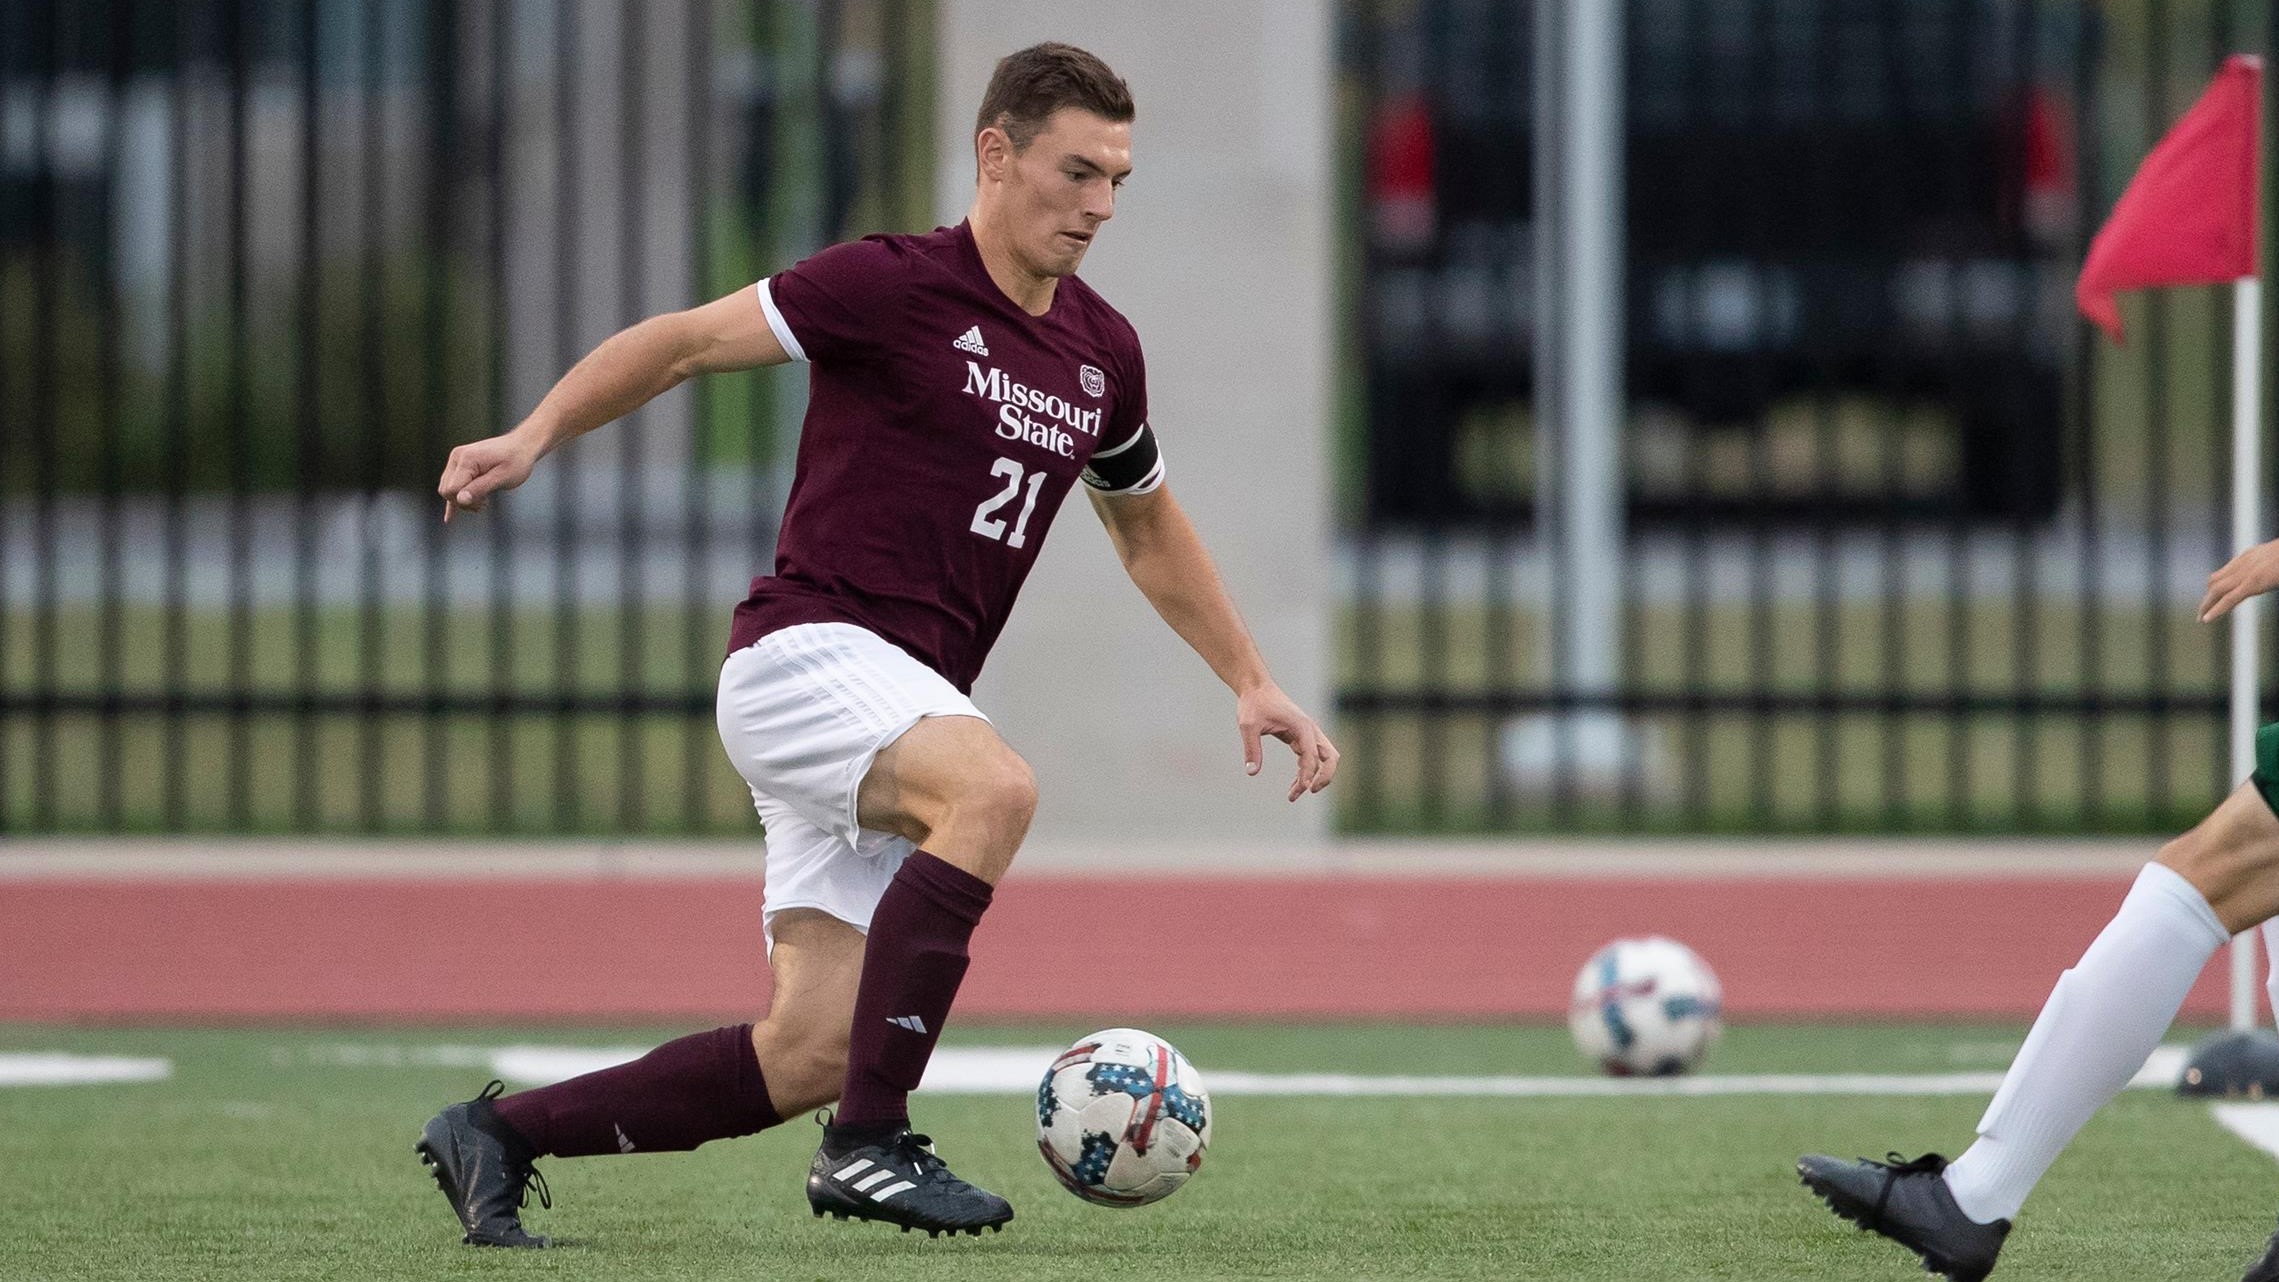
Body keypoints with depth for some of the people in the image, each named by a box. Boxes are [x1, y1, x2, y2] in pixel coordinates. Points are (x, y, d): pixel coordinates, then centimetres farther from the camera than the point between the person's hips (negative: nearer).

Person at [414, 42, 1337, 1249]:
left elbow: (1149, 529, 28)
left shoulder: (1100, 352, 12)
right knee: (994, 786, -36)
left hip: (897, 710, 7)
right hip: (803, 650, -7)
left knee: (809, 1052, -2)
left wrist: (1251, 684, 25)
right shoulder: (892, 286, -8)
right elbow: (686, 339, -4)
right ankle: (868, 1142, -31)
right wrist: (534, 436, -15)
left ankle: (498, 1135, 13)